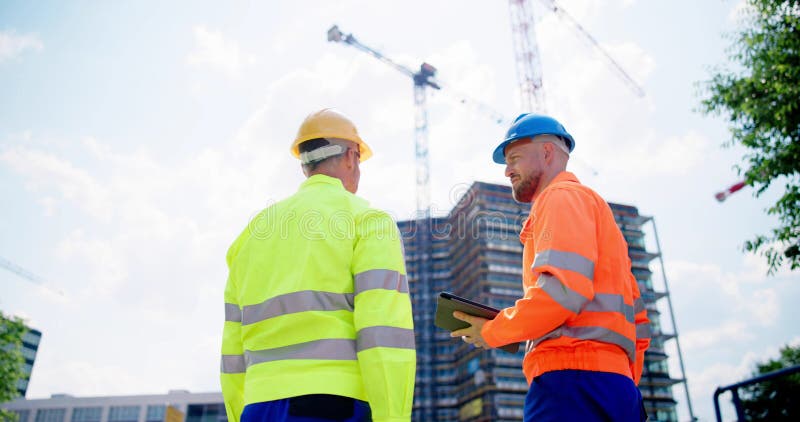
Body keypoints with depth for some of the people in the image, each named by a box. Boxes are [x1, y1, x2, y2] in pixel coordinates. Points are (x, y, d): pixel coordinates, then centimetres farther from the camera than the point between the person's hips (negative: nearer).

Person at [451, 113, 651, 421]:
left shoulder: (562, 196, 0)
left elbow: (563, 290, -18)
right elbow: (637, 321, 26)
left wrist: (492, 332, -6)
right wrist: (623, 383, 20)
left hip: (574, 379, -10)